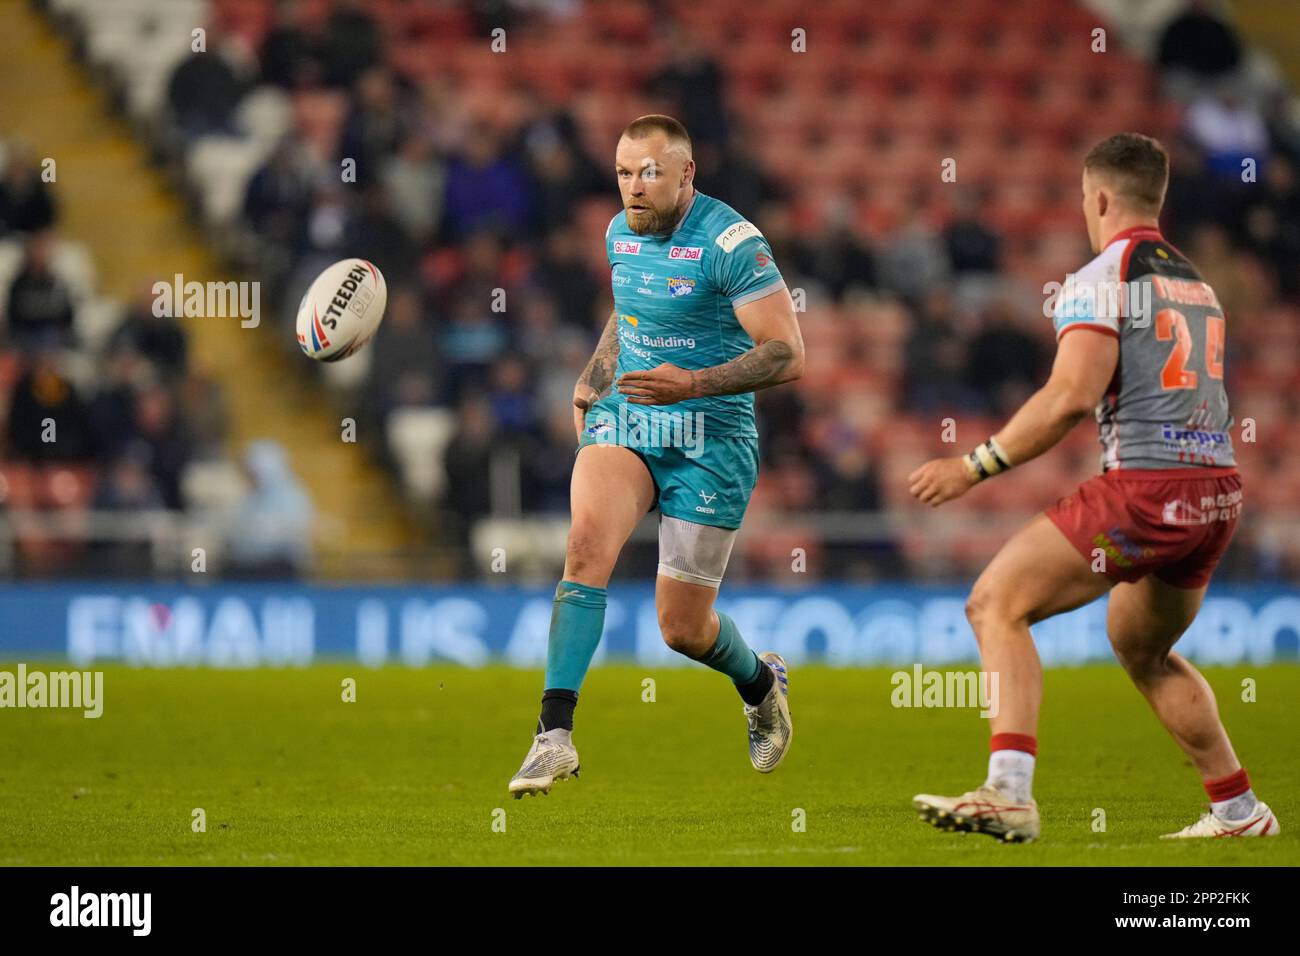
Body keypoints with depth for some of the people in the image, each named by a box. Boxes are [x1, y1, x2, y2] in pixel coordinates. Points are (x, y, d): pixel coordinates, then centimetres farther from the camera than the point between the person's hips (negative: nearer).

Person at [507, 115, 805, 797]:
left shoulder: (731, 242, -15)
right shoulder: (622, 234, 6)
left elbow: (787, 355, -19)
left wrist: (694, 383, -29)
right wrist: (590, 382, 16)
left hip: (711, 444, -5)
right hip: (623, 423, 5)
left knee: (682, 629, 0)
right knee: (588, 540, -27)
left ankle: (761, 682, 37)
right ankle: (555, 734, -29)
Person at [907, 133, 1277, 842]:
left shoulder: (1102, 279, -4)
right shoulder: (1196, 283, 21)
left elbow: (1072, 396, -17)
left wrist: (974, 466, -12)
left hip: (1144, 485, -8)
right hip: (1217, 491, 8)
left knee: (996, 604, -8)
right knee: (1141, 649, 28)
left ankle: (1008, 794, -24)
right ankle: (1240, 811, 32)